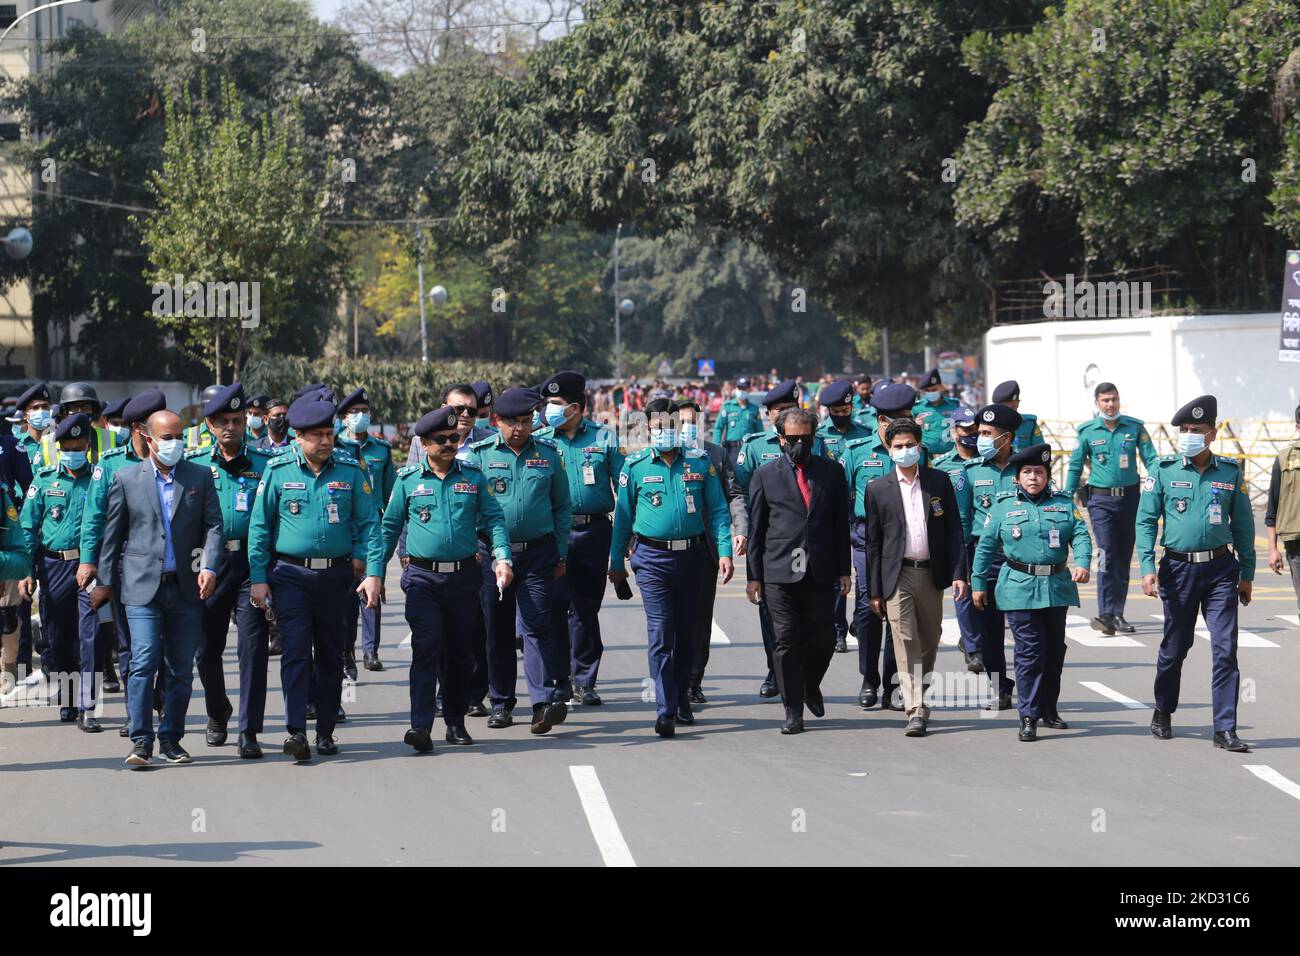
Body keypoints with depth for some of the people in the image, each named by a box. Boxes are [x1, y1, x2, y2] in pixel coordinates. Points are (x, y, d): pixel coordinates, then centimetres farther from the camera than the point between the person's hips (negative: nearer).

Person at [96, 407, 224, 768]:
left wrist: (209, 567, -12)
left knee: (182, 670, 5)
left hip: (186, 588, 2)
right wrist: (104, 581, 7)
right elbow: (113, 533, 8)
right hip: (143, 586, -2)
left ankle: (172, 738, 15)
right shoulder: (126, 478, 5)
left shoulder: (200, 477, 8)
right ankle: (141, 741, -10)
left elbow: (213, 525, 4)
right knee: (144, 663, -12)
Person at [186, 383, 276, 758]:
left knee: (252, 647, -8)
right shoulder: (193, 464, 6)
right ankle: (218, 714, 35)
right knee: (207, 648, 10)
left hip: (252, 562, -2)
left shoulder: (265, 463, 2)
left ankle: (249, 731, -3)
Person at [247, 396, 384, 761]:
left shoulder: (350, 470, 0)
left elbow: (368, 523, 0)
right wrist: (258, 578, -2)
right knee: (296, 649, -12)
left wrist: (373, 572, -9)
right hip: (290, 575, -2)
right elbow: (259, 526, 1)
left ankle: (326, 732, 17)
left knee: (331, 655, 8)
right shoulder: (278, 470, -2)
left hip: (336, 575, 2)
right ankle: (295, 731, -16)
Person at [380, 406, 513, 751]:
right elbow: (390, 527, 9)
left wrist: (502, 557, -9)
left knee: (458, 653, 9)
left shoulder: (474, 476, 6)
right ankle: (420, 726, -18)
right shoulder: (408, 479, 4)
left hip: (464, 576, 2)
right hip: (423, 577, -2)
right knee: (426, 648, -13)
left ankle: (455, 722, 21)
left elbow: (494, 519, 6)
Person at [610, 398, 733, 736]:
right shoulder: (635, 466, 1)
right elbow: (623, 516, 7)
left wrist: (724, 552, -4)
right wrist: (616, 562, 8)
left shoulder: (700, 462, 4)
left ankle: (680, 698, 26)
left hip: (691, 556, 2)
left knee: (686, 632, 11)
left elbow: (717, 510, 5)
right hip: (653, 559, -2)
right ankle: (665, 710, -15)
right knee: (660, 633, -11)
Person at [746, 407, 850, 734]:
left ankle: (811, 686, 32)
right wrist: (753, 575, 2)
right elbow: (756, 528, 6)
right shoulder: (765, 475, 6)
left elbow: (841, 523, 10)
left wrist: (844, 570, 6)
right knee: (786, 640, -2)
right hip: (779, 572, -1)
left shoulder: (832, 472, 9)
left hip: (821, 572, 1)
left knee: (824, 639, 4)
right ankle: (793, 710, 4)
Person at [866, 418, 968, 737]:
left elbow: (954, 530, 5)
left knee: (929, 643, 11)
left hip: (932, 574, 2)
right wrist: (874, 590, 1)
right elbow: (873, 542, 3)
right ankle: (915, 711, -15)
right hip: (897, 576, -2)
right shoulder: (878, 490, 2)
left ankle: (922, 700, 30)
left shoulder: (940, 482, 5)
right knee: (905, 642, -11)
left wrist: (959, 573, -4)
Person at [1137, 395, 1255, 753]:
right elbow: (1145, 521, -1)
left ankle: (1225, 729, -4)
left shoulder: (1231, 472, 3)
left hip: (1221, 569, 1)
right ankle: (1163, 713, 32)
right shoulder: (1164, 470, -1)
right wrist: (1148, 568, -10)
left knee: (1225, 649, -6)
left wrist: (1247, 574, 9)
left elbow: (1243, 524, 9)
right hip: (1179, 569, -1)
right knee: (1175, 646, 10)